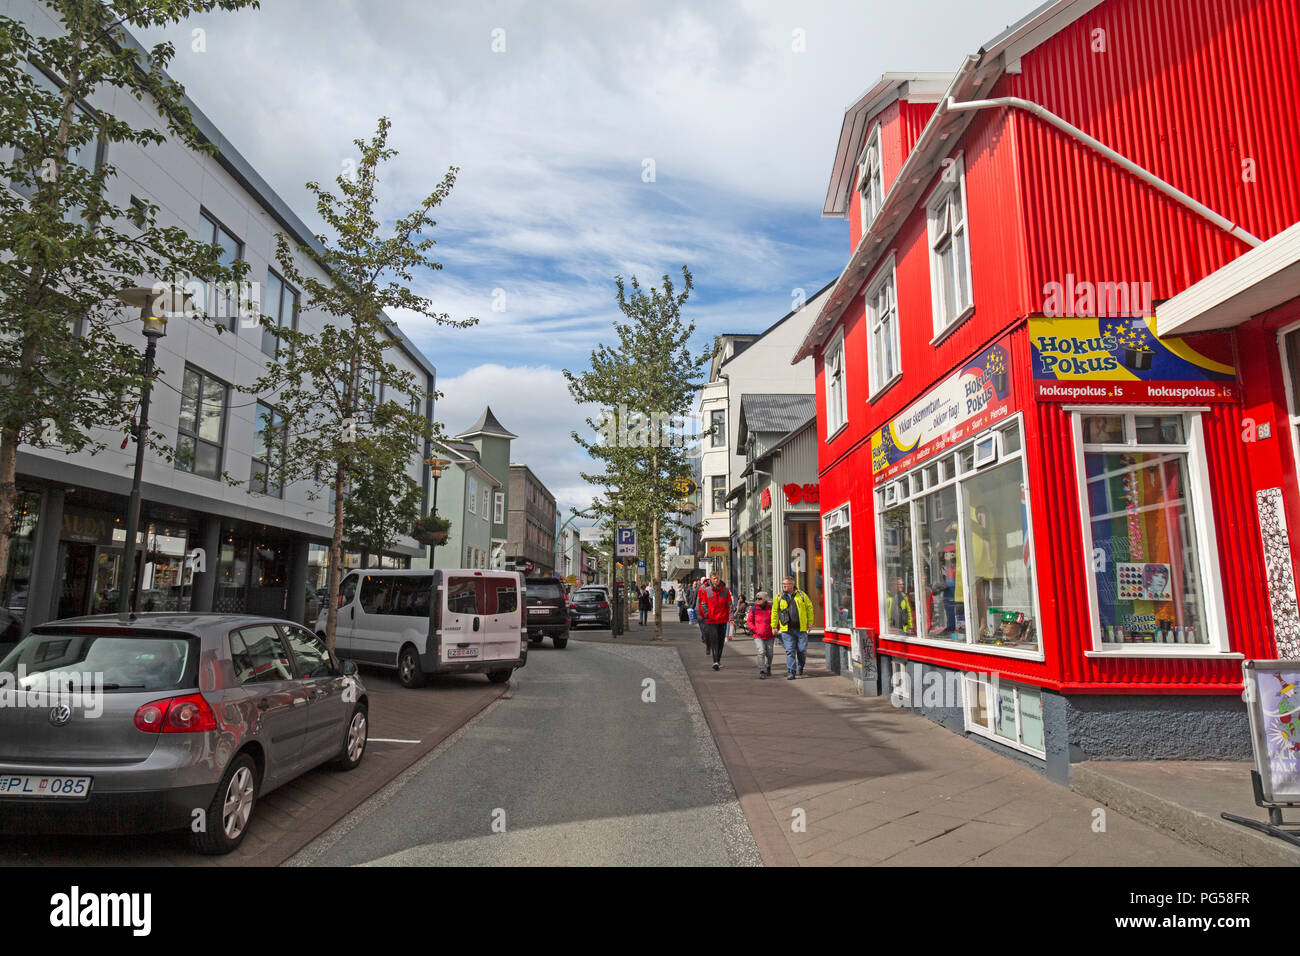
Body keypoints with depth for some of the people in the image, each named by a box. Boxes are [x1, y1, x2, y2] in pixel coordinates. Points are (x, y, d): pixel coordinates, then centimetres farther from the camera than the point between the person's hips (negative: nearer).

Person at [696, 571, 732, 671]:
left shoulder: (725, 590, 2)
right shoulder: (704, 590, -3)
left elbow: (729, 604, 5)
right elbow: (702, 604, 1)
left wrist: (731, 617, -3)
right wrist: (705, 614, -6)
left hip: (722, 619, 3)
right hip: (711, 619, -3)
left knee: (721, 641, 10)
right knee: (714, 640, -9)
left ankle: (718, 660, 23)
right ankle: (716, 662, -13)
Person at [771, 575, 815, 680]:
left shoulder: (801, 595, 6)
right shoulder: (779, 597, 7)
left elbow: (809, 607, 12)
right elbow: (774, 612, 10)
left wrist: (810, 622, 8)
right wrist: (774, 626, 7)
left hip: (801, 628, 0)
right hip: (787, 629, 0)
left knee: (802, 650, 2)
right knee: (790, 651, -2)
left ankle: (800, 667, 29)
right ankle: (791, 672, 3)